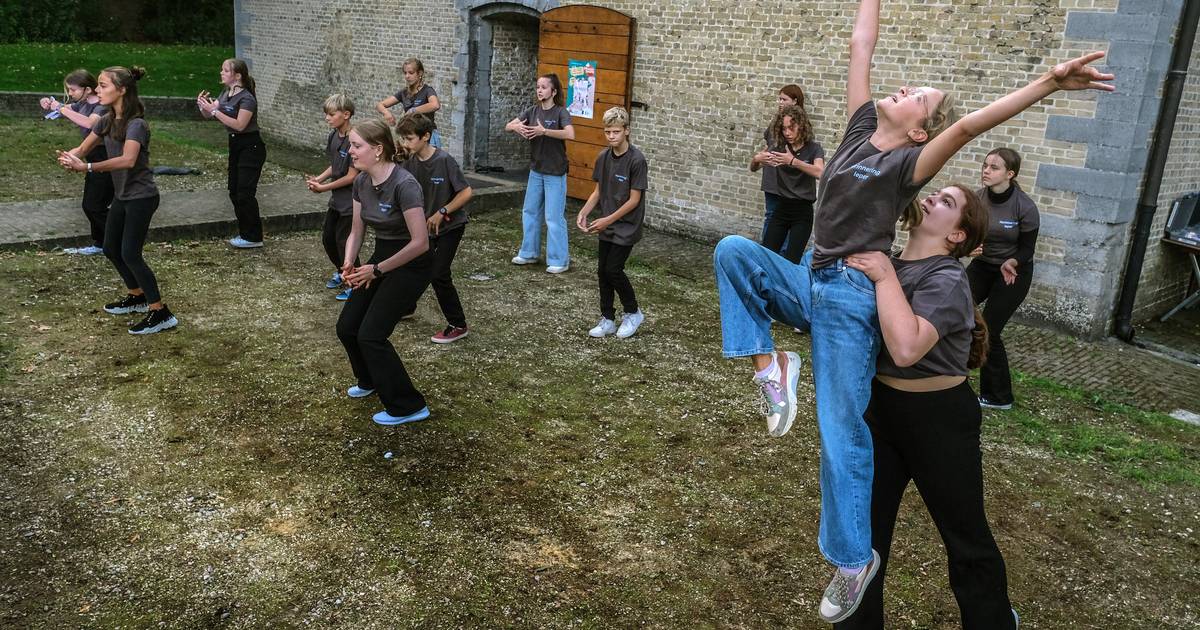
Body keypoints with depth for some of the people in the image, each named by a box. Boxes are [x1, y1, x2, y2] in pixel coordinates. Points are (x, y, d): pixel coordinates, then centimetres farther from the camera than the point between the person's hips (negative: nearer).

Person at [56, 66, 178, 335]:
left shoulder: (136, 124, -22)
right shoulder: (107, 121, 4)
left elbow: (128, 160, -38)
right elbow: (83, 148, 5)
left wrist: (86, 167, -40)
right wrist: (69, 157, -18)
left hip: (141, 197, -9)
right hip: (121, 195, 9)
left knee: (130, 254, -10)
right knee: (111, 249, 16)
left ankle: (161, 313, -4)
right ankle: (137, 297, 33)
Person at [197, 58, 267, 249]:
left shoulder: (246, 98, -18)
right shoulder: (225, 93, 7)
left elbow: (239, 125, -25)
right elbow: (209, 115, 7)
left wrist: (214, 110, -25)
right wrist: (203, 106, -14)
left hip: (251, 147, -9)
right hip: (235, 145, 9)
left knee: (245, 193, -8)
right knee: (234, 192, 11)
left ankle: (253, 237, 2)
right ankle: (245, 233, 22)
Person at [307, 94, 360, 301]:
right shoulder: (333, 136, 3)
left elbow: (351, 176, -21)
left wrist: (323, 188, -13)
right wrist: (318, 179, -4)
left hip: (351, 201, -8)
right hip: (337, 199, 8)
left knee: (344, 241, 0)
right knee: (327, 237, 17)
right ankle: (341, 271, 39)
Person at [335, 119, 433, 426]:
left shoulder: (404, 185, -26)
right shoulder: (361, 182, -2)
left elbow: (420, 242, -26)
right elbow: (357, 231, 8)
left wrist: (376, 270, -19)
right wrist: (349, 263, -12)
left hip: (410, 264, -8)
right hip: (381, 256, 8)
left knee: (371, 334, -10)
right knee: (347, 327, 8)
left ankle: (408, 406, 3)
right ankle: (371, 380, 37)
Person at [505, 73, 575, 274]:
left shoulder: (560, 112, -12)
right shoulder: (533, 111, 5)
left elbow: (570, 134, -30)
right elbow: (507, 126, 3)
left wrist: (543, 131, -34)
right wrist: (516, 127, -20)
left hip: (555, 172, -7)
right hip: (536, 170, 7)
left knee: (554, 217, -3)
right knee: (530, 212, 14)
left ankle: (559, 260, 6)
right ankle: (529, 253, 27)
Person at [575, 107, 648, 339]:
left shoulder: (636, 160, -17)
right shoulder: (603, 158, 2)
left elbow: (634, 199, -16)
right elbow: (598, 191, 9)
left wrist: (608, 220, -18)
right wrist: (583, 213, -6)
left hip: (627, 226, -6)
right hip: (606, 225, 6)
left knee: (613, 270, -7)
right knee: (602, 271, 7)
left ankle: (633, 313, 15)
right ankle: (607, 320, 18)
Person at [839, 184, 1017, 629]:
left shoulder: (946, 280, -21)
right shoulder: (886, 263, 0)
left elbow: (906, 348, -37)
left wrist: (886, 278, -29)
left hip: (938, 419, -6)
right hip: (879, 408, 7)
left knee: (965, 535, 15)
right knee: (863, 528, 15)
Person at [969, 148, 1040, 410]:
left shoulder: (1025, 207, -22)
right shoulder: (977, 198, -12)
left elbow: (1027, 249, -13)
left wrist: (1011, 264, -33)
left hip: (1015, 272, -4)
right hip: (982, 265, 4)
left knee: (988, 331, -6)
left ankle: (998, 397, 12)